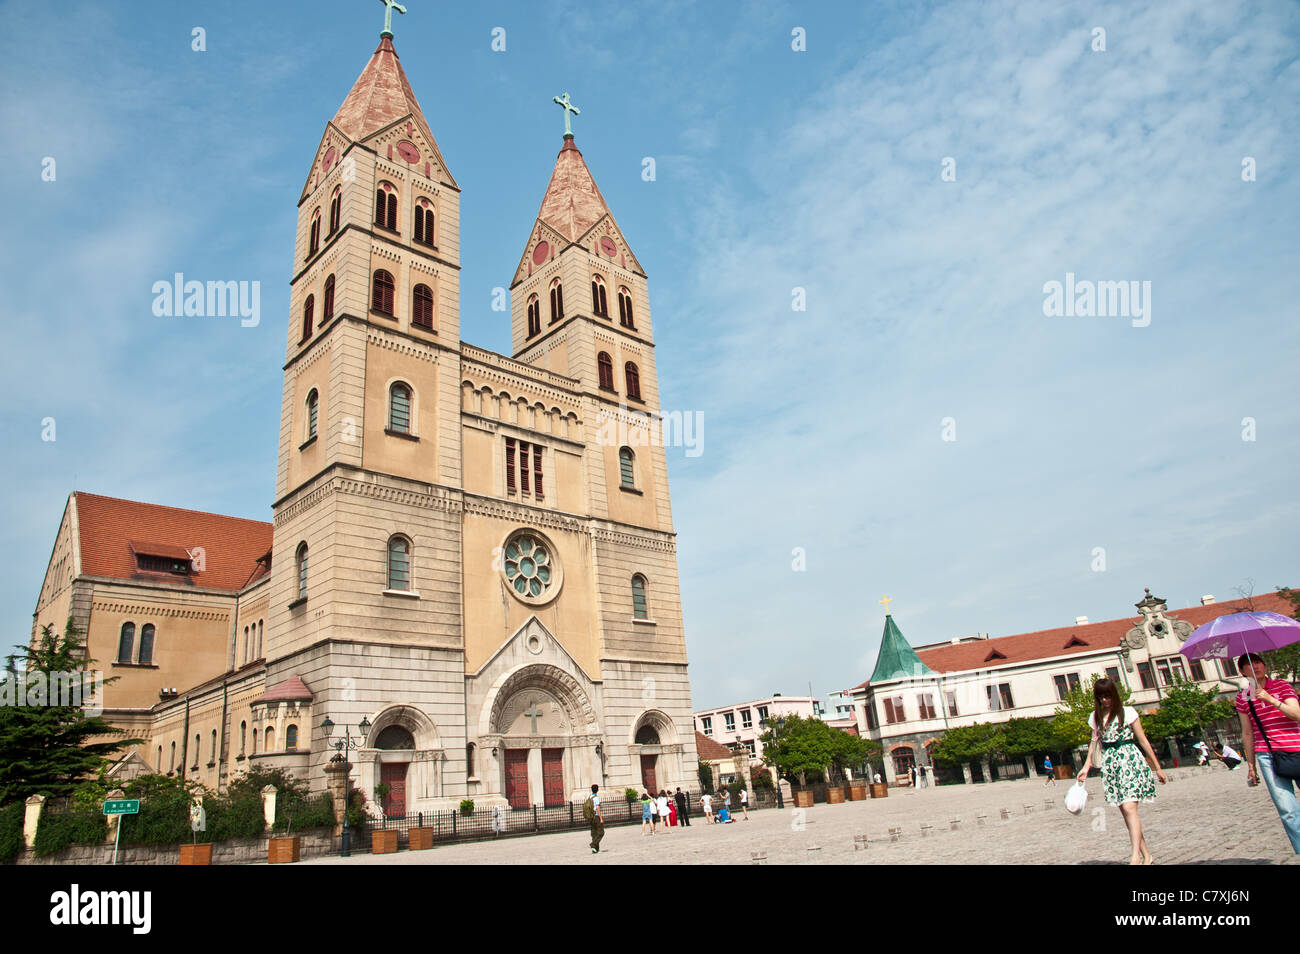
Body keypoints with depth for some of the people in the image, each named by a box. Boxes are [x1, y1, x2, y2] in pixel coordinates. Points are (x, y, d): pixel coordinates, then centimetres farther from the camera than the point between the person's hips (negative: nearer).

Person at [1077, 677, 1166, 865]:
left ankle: (1136, 856, -19)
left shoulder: (1127, 712, 0)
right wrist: (1086, 767, 6)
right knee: (1125, 812, 4)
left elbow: (1142, 740, 3)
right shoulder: (1095, 716, 12)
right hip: (1110, 763, 5)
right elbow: (1094, 742, 14)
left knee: (1129, 808, -17)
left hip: (1129, 759, -5)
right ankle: (1146, 854, 14)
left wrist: (1157, 767, 5)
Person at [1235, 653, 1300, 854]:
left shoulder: (1282, 686, 6)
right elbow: (1247, 733, 13)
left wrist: (1271, 700, -19)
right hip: (1267, 756, 1)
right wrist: (1251, 765, 12)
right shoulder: (1243, 698, 9)